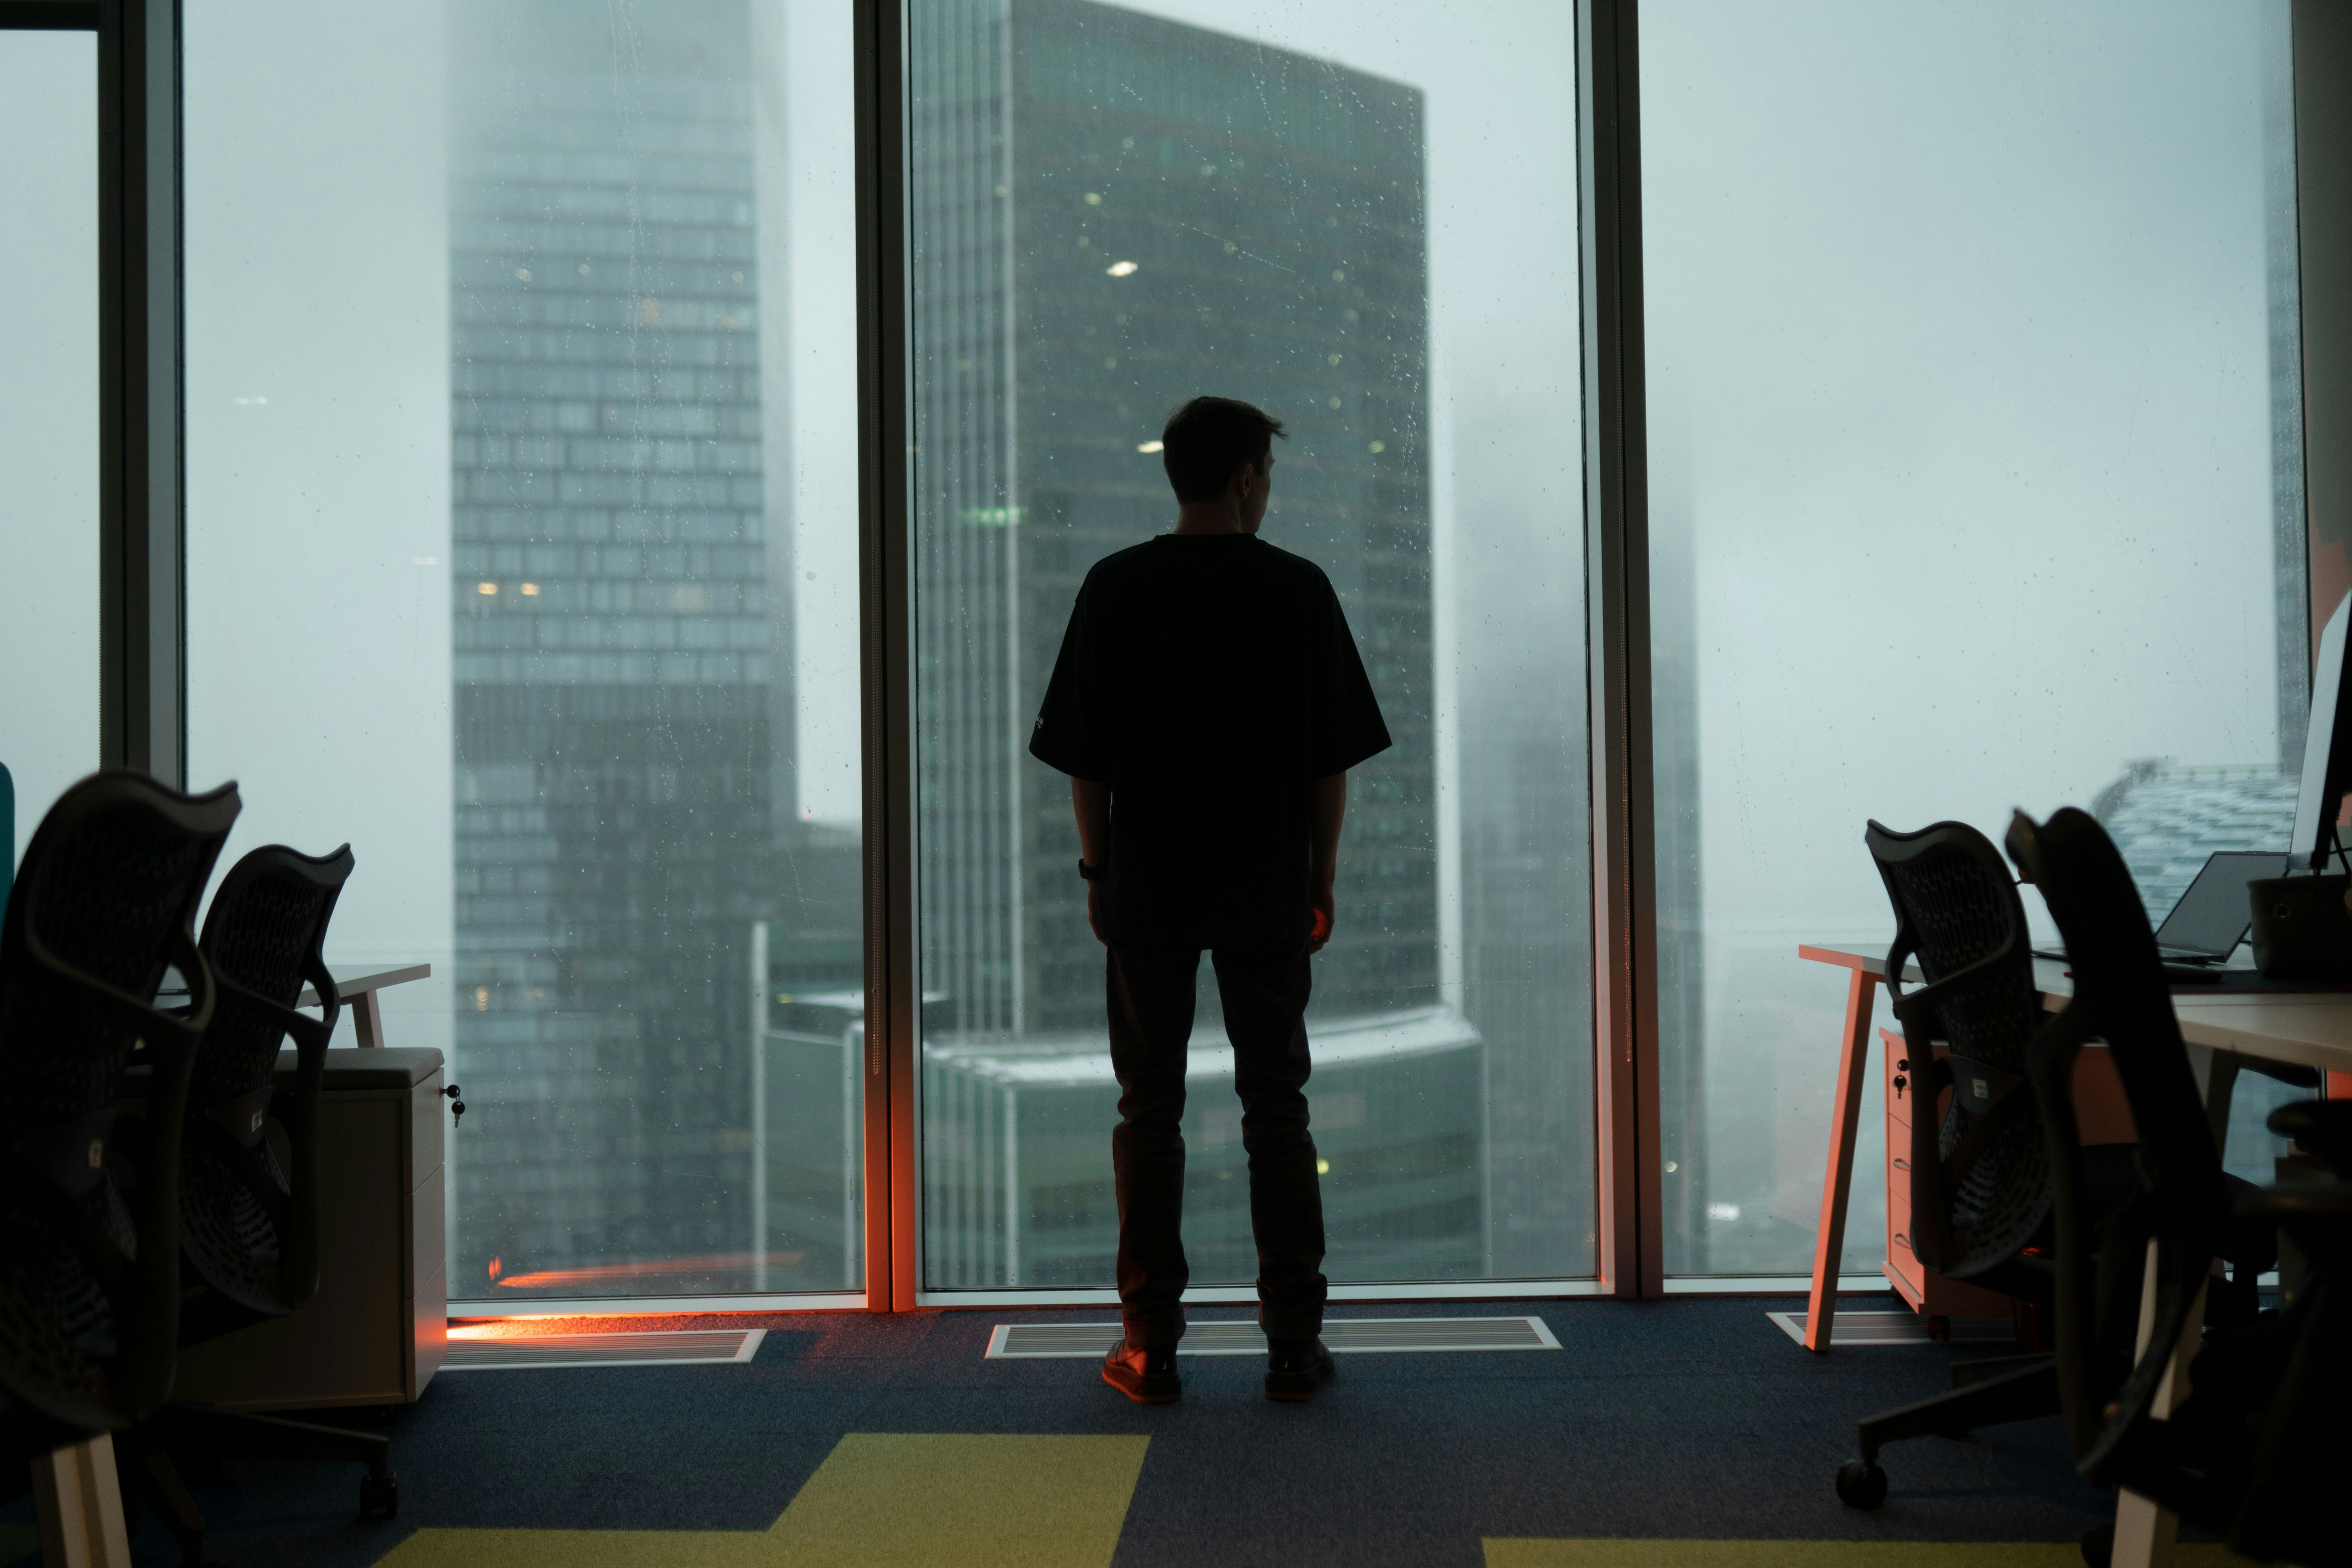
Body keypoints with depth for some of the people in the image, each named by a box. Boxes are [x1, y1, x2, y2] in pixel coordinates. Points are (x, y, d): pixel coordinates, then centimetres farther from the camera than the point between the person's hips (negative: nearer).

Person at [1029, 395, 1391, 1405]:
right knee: (1276, 1107, 8)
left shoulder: (1115, 588, -2)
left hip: (1146, 888, 0)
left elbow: (1084, 758, -1)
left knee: (1149, 1110, 7)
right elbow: (1331, 759, 0)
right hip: (1267, 892, 0)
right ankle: (1294, 1343, 13)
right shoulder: (1299, 589, -2)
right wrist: (1322, 881, 9)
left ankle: (1149, 1346, 11)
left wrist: (1095, 871, 10)